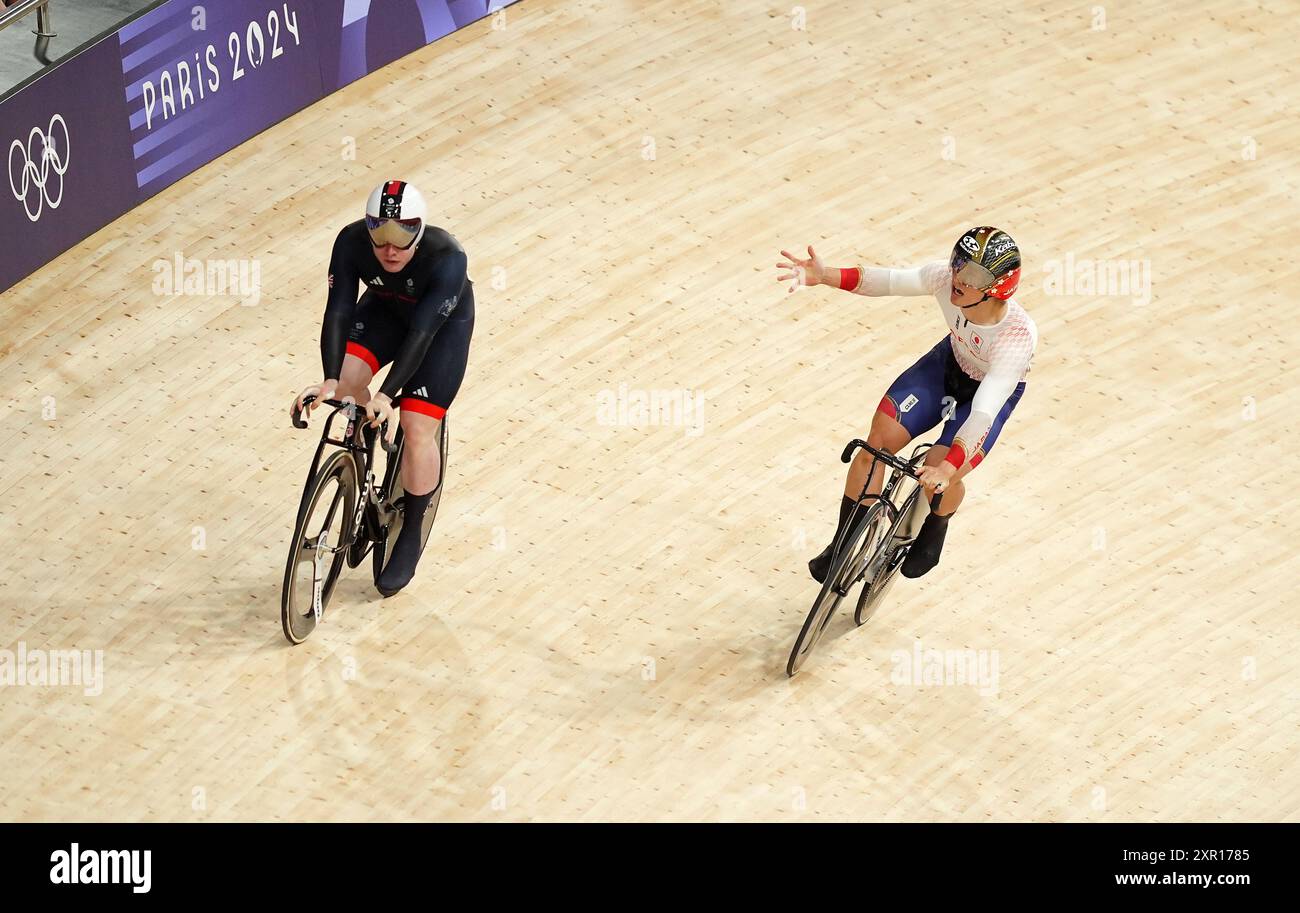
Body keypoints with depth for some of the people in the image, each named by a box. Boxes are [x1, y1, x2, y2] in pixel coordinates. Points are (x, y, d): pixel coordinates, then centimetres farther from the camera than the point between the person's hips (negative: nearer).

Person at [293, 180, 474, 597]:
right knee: (345, 383, -22)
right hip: (385, 309, 3)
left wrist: (386, 394, -49)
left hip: (444, 322, -3)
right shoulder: (351, 242, -31)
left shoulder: (448, 259, -39)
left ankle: (411, 536, 6)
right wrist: (330, 380, -47)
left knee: (418, 428, -12)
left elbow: (422, 332, -42)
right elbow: (338, 311, -34)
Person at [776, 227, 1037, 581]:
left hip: (993, 391, -4)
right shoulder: (947, 278, -31)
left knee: (937, 482, -18)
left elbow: (983, 413, -45)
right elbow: (890, 281, -26)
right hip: (948, 362, 4)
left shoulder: (1019, 336, -41)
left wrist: (947, 467, -56)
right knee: (878, 442, -10)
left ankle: (935, 528, 20)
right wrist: (824, 276, -43)